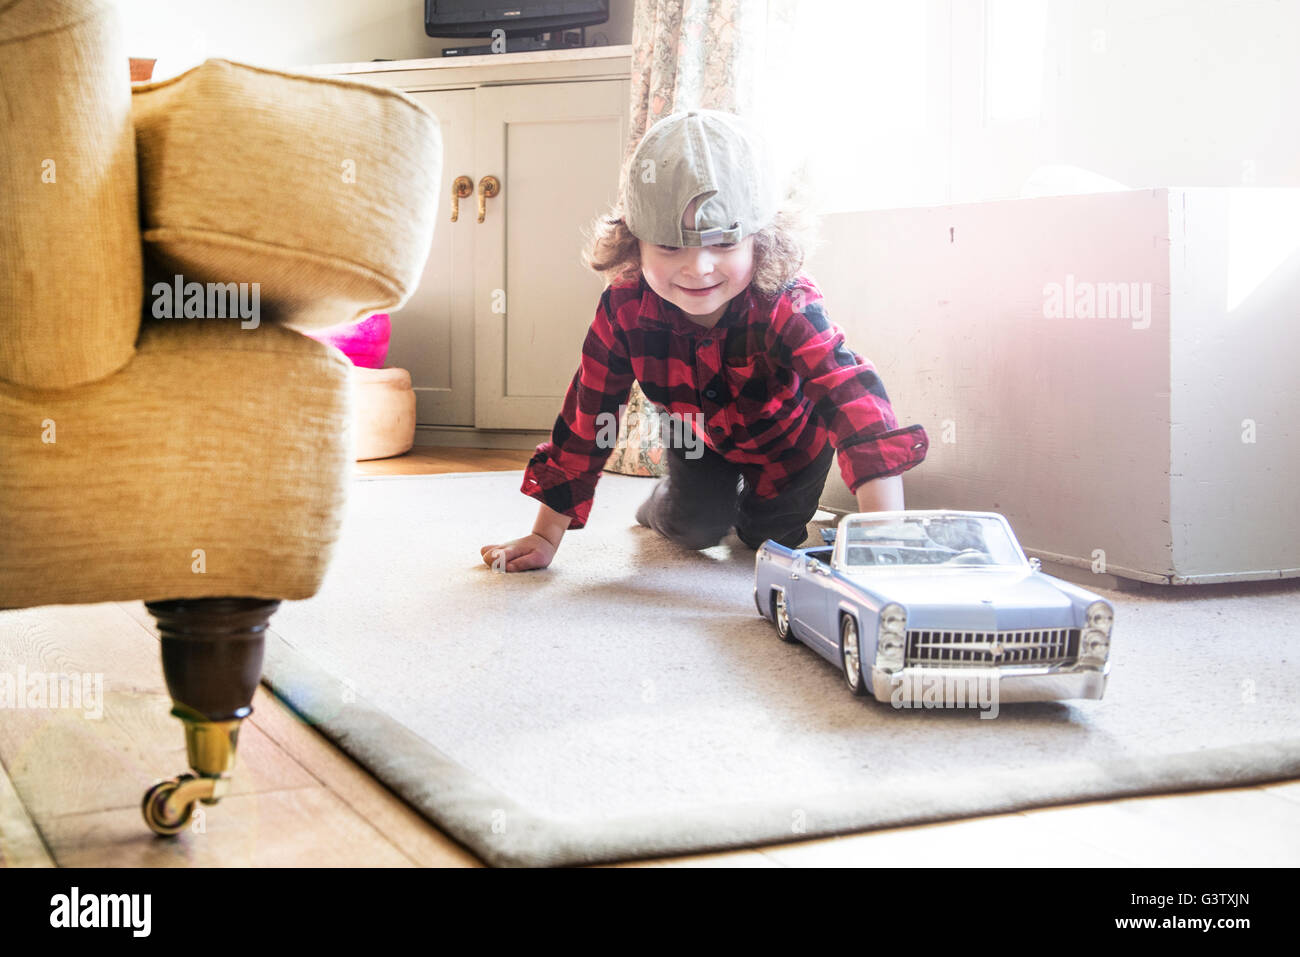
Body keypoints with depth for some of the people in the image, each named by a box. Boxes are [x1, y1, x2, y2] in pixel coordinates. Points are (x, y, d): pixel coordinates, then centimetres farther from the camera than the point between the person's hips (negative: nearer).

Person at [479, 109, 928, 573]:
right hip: (696, 433, 2)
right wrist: (545, 537, -21)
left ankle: (757, 506, 39)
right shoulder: (623, 309, -34)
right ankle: (666, 502, 29)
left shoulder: (787, 308, -44)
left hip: (786, 435, -2)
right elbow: (586, 420, -24)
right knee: (696, 529, -6)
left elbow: (850, 393, -58)